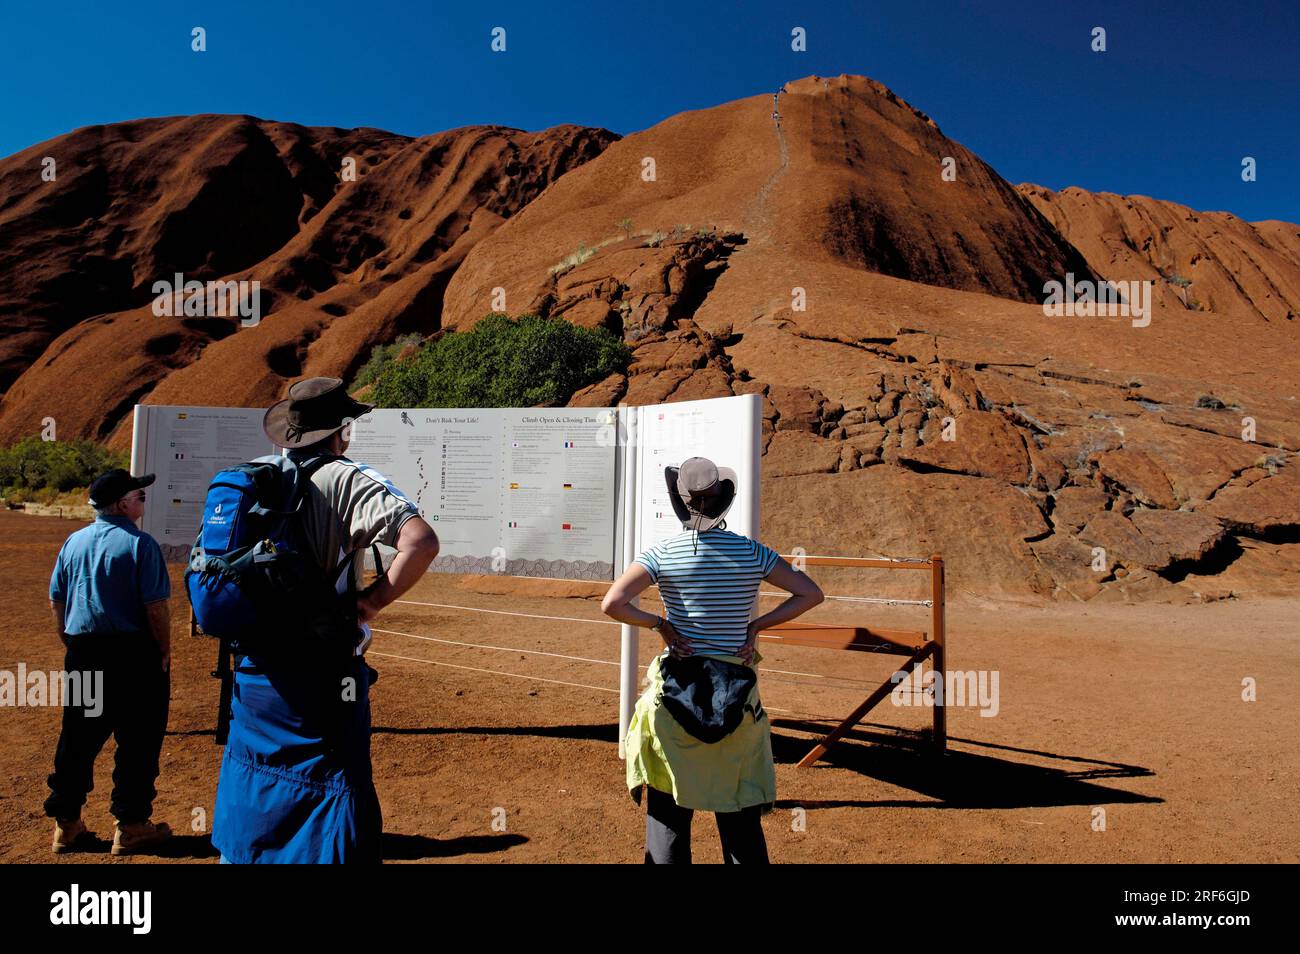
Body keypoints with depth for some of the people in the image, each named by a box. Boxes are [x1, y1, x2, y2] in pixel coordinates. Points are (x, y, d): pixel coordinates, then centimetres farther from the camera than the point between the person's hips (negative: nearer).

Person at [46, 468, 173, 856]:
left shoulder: (74, 542, 7)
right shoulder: (140, 543, -13)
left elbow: (56, 602, 13)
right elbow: (156, 606, -16)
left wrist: (74, 646, 21)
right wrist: (165, 652, -5)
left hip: (82, 653, 7)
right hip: (133, 652, -6)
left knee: (78, 737, 15)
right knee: (138, 739, 4)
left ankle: (66, 824, 25)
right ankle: (130, 826, 11)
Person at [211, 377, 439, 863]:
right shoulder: (348, 480, -12)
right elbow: (421, 541, -26)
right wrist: (371, 602, -16)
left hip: (252, 672, 6)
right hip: (324, 674, -6)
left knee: (246, 803, 24)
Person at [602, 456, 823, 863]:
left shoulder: (663, 552, -9)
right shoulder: (750, 552, -2)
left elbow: (613, 603, -21)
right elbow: (811, 593, 0)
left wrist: (660, 624, -7)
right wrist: (757, 625, -1)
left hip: (676, 688, -2)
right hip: (737, 693, 2)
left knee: (668, 807, 12)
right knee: (741, 811, 15)